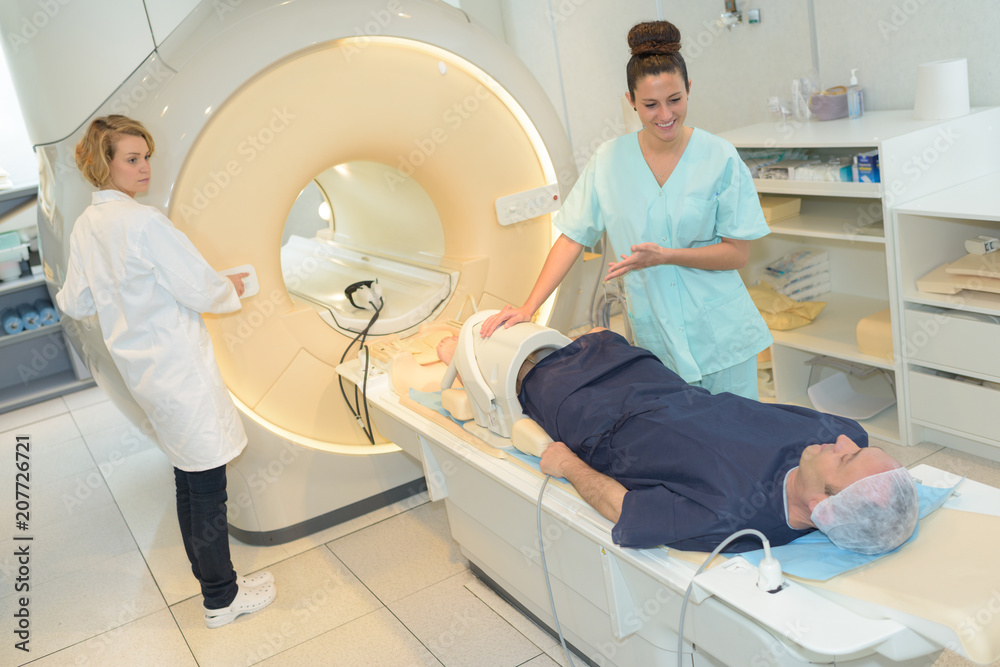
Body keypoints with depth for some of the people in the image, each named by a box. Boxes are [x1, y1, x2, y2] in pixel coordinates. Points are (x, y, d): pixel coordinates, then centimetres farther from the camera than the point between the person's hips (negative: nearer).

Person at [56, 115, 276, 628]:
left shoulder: (84, 227, 6)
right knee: (207, 483, 2)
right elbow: (202, 291, -19)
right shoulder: (144, 222, -21)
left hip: (139, 369, 9)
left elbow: (76, 304, 16)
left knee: (188, 476, 23)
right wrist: (232, 289, 3)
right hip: (178, 368, -9)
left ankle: (205, 567, 41)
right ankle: (221, 598, 15)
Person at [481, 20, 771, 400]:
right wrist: (529, 307, -7)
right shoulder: (609, 160, -3)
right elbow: (572, 238, 0)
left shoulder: (720, 158, -7)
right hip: (656, 337, 1)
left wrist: (665, 255, -20)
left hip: (723, 336, -1)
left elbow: (738, 253, -6)